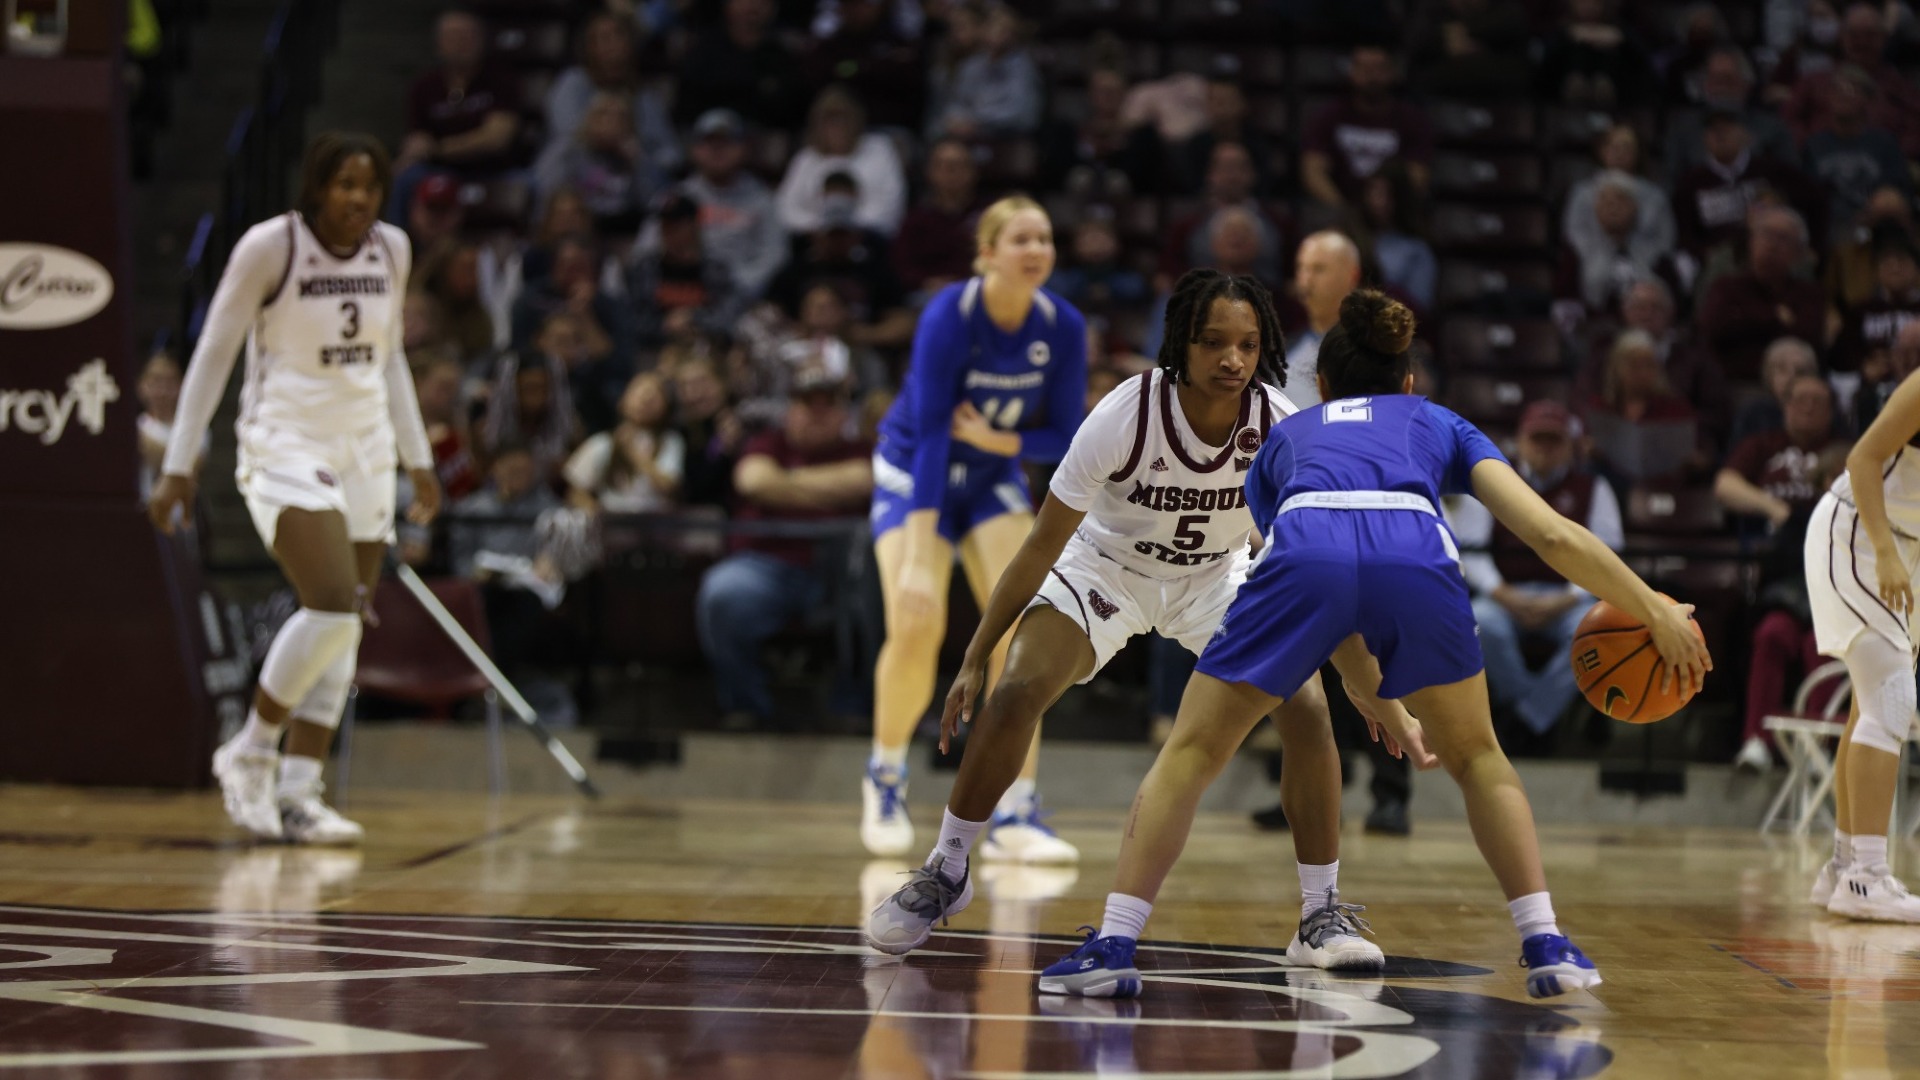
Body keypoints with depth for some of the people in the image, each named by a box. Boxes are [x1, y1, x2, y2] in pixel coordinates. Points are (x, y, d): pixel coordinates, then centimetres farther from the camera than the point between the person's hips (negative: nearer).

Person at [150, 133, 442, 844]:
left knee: (343, 630, 1)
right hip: (286, 444, -6)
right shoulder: (268, 246, -11)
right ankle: (250, 753, -3)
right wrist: (179, 466, -7)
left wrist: (417, 458, 18)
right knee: (334, 605, -21)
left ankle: (297, 796, 3)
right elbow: (213, 354, -5)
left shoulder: (392, 251, 6)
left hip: (364, 451, 6)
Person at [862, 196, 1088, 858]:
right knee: (916, 627, -20)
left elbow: (1065, 438, -5)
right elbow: (929, 432, -29)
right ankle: (886, 777, 7)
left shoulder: (1063, 328, -14)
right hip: (914, 473, -4)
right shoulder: (949, 317, -26)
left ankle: (1015, 812, -12)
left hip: (994, 476, 4)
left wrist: (997, 439, -25)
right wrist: (918, 558, -34)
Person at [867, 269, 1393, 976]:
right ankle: (945, 872, 0)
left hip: (1216, 579, 2)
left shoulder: (1281, 430, -26)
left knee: (1306, 709, -18)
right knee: (1016, 692, -22)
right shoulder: (1125, 418, -31)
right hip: (1106, 566, -2)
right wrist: (974, 659, -18)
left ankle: (1321, 917, -5)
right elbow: (1042, 546, -21)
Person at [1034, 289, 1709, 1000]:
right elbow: (1552, 534, 21)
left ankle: (1113, 946, 3)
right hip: (1416, 560, 0)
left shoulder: (1285, 439, 39)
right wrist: (1656, 614, 25)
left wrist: (1382, 704, 50)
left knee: (1190, 755, 15)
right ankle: (1545, 945, 16)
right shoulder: (1440, 426, 36)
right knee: (1474, 755, 25)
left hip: (1305, 556, 0)